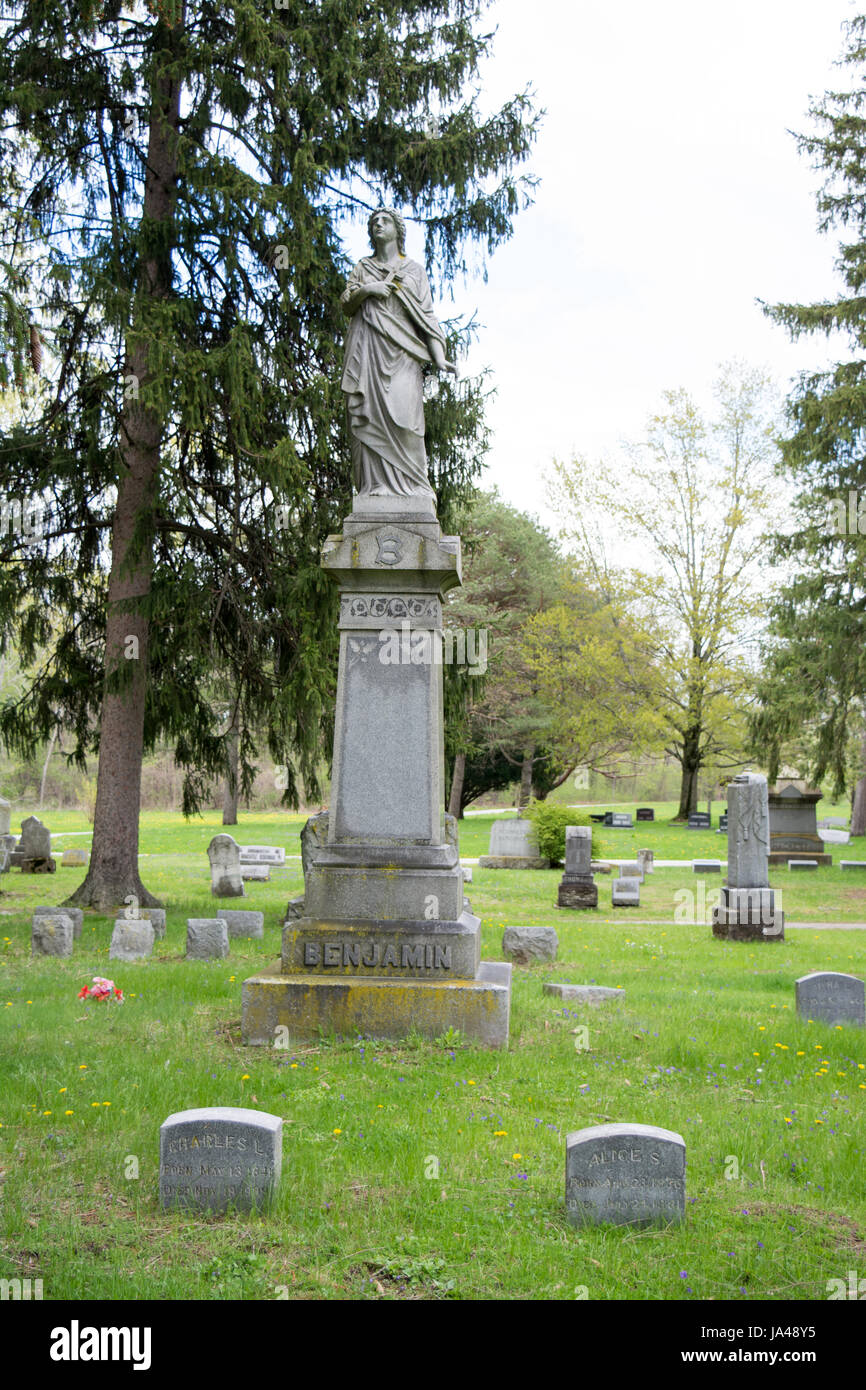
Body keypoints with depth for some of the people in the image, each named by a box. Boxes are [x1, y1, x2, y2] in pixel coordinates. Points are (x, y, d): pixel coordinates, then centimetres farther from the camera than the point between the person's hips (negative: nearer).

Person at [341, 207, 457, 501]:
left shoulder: (414, 269, 17)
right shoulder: (362, 268, 22)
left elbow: (426, 315, 8)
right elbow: (346, 305, 13)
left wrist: (439, 358, -5)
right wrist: (364, 290, -9)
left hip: (400, 351, -1)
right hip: (367, 348, 1)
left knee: (402, 415, -17)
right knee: (369, 415, -11)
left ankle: (409, 486, -19)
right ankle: (377, 487, -16)